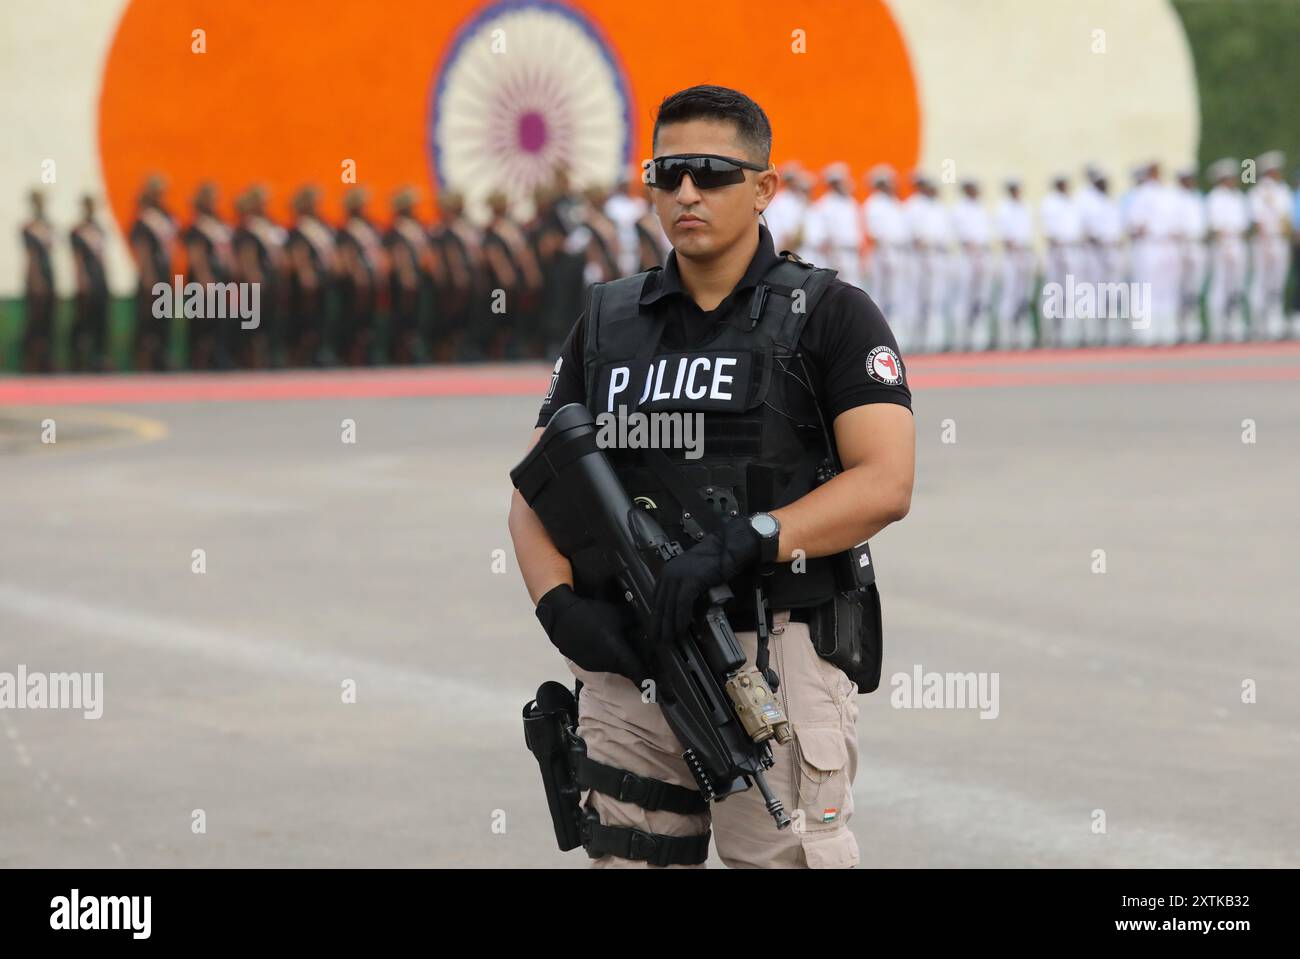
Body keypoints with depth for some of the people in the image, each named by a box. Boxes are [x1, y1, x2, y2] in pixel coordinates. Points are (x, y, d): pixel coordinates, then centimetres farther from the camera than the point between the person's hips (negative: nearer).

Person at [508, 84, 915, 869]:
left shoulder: (830, 316, 0)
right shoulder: (607, 324, 14)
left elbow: (885, 483, -11)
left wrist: (739, 545, -22)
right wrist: (560, 603, -9)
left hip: (774, 663, -4)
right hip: (627, 666, 4)